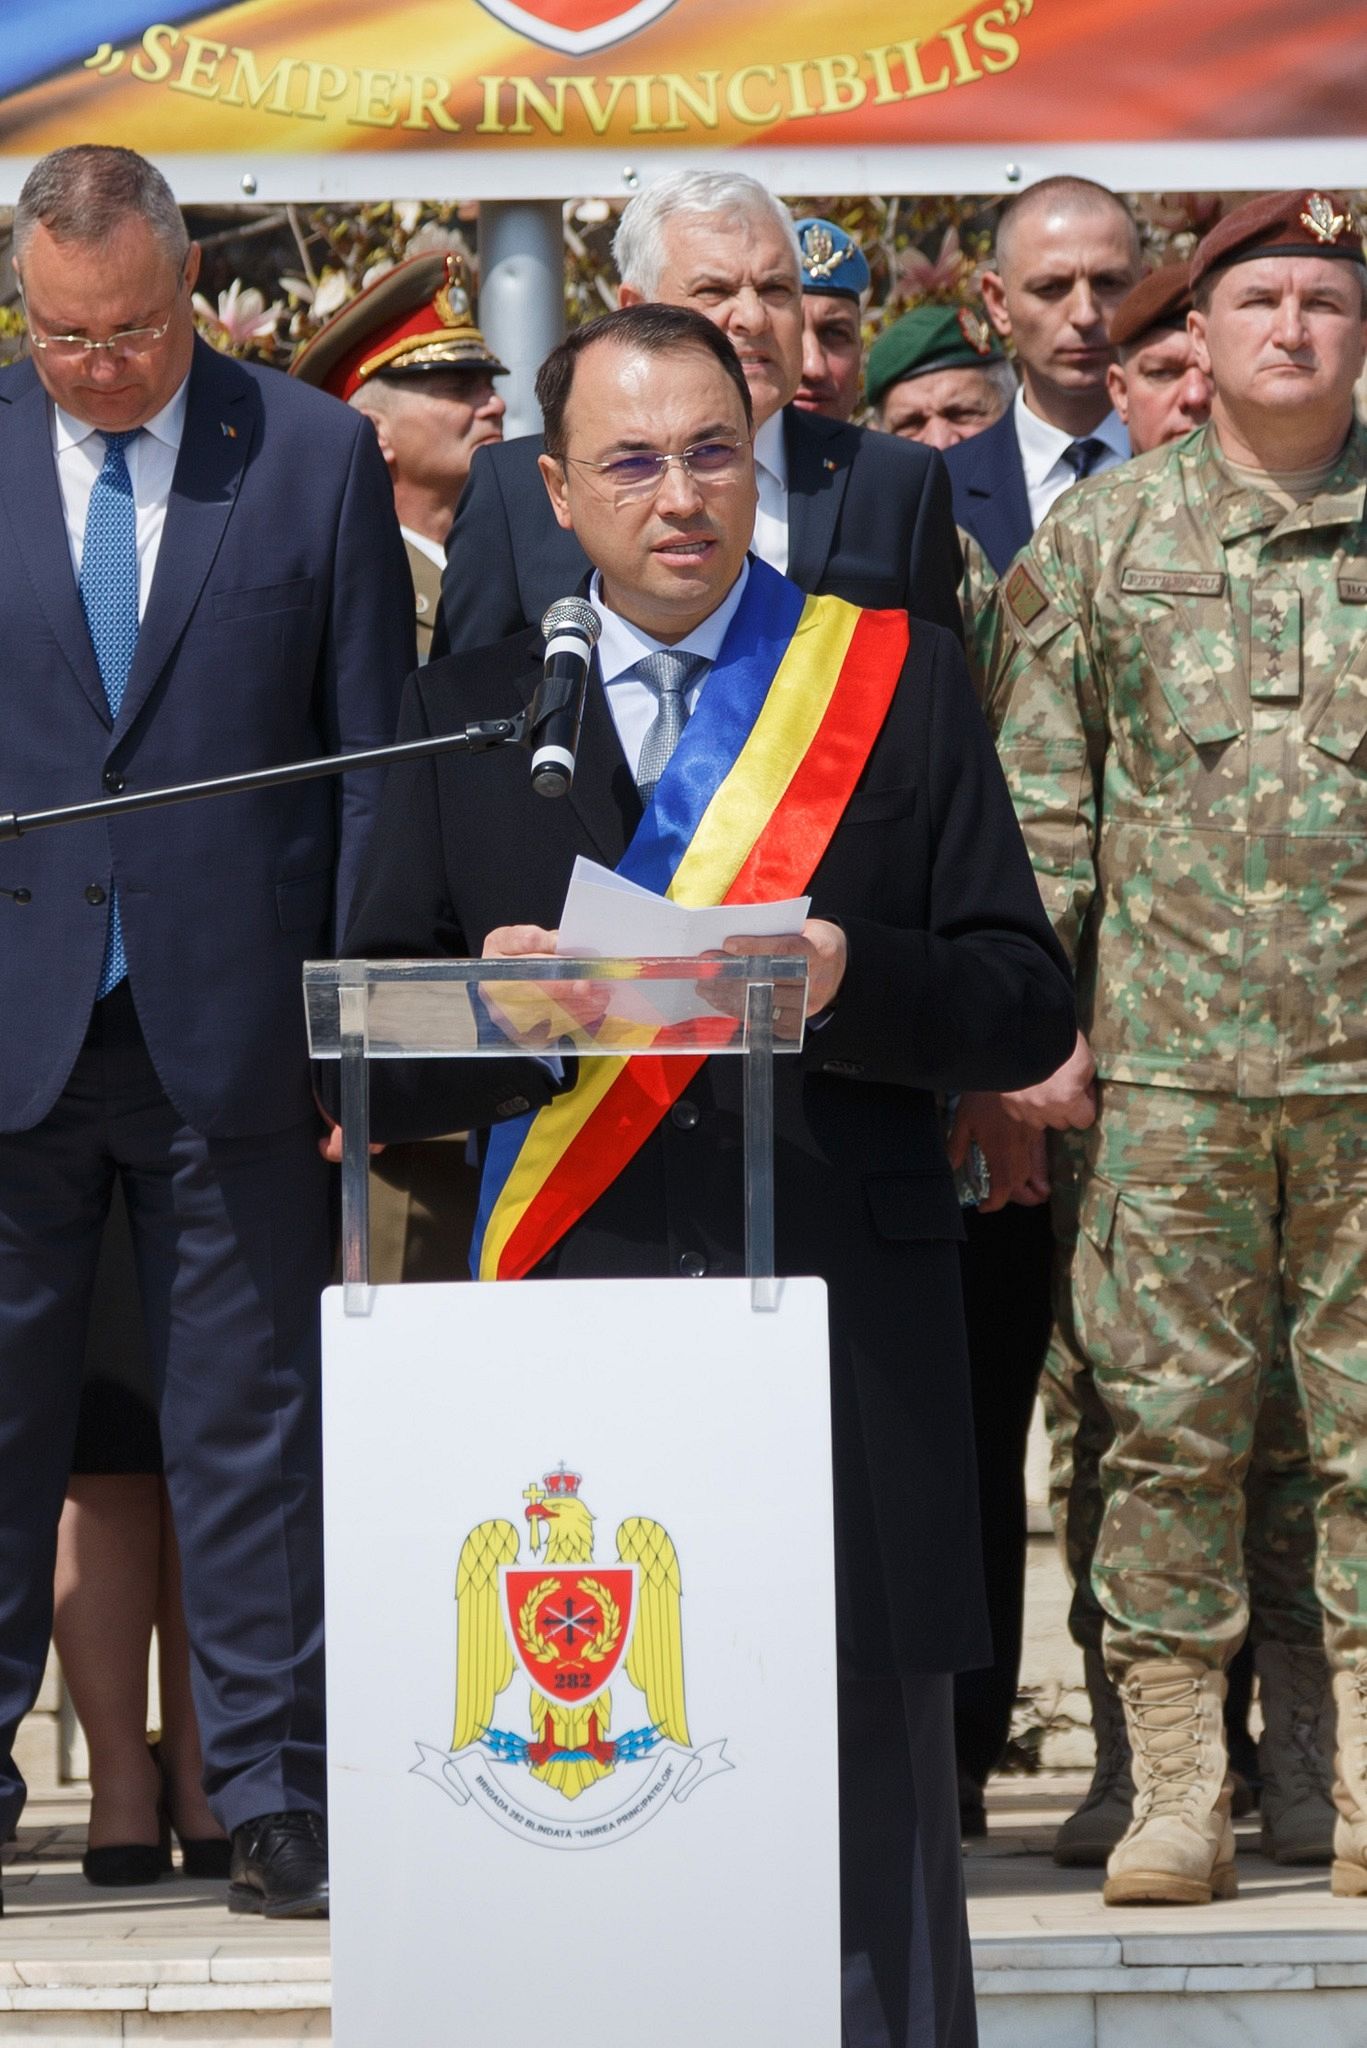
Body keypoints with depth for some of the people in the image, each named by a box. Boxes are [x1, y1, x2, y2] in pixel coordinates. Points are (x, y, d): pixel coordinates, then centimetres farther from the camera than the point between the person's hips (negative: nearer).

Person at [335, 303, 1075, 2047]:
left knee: (864, 1760, -1)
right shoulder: (459, 720, 13)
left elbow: (1027, 1008, 5)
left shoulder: (902, 684, 10)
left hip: (843, 1314, -1)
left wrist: (857, 982, -14)